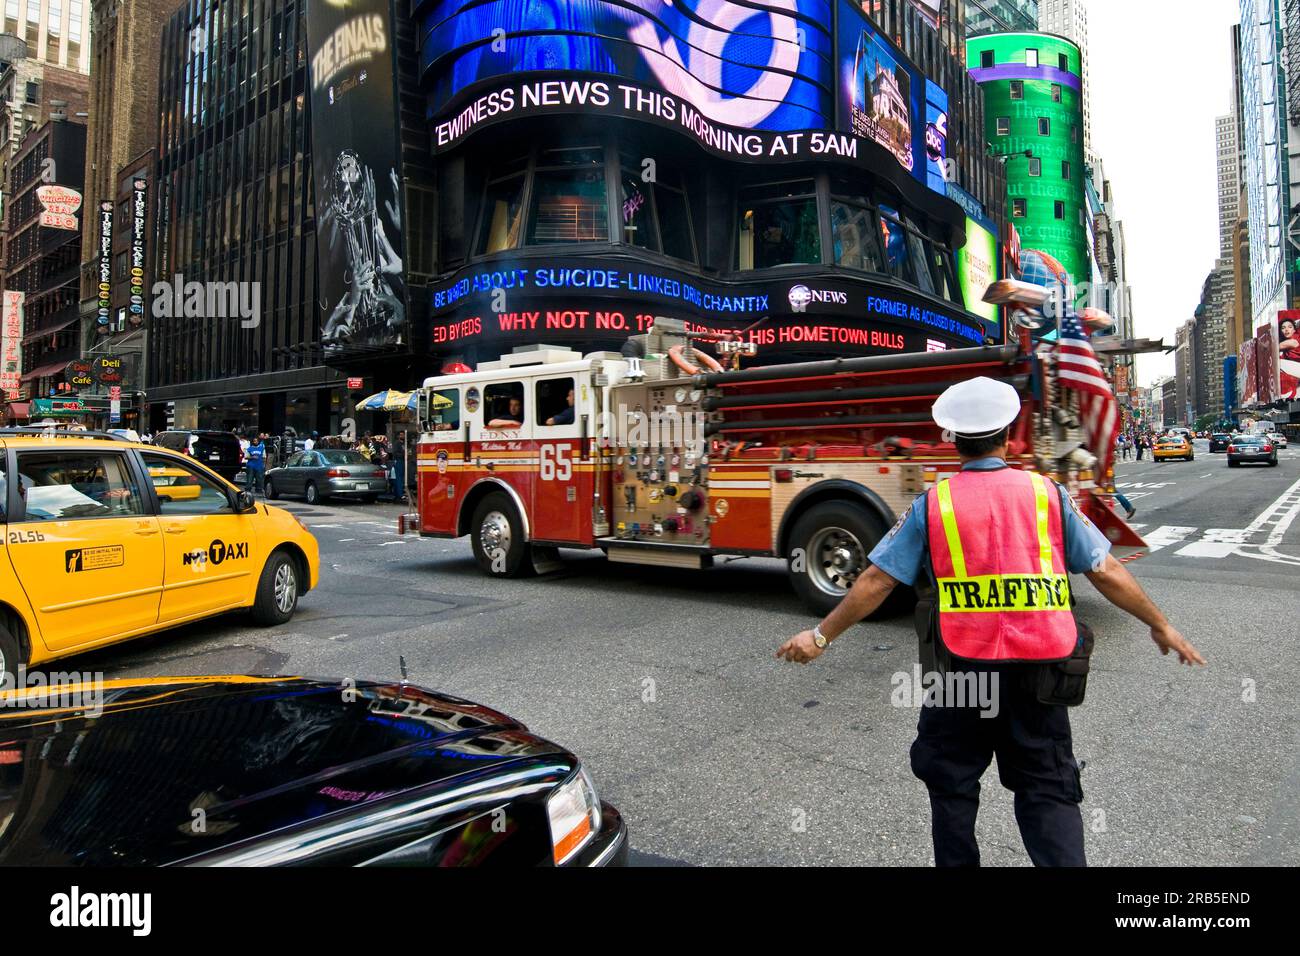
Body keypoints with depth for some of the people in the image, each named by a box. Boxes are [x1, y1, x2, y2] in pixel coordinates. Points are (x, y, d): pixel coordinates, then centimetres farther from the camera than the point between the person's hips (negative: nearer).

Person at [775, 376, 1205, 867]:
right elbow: (1106, 572, 4)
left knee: (951, 784, 17)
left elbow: (877, 581, -6)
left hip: (964, 669, -2)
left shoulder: (933, 504, -5)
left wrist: (821, 636, 3)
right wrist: (1161, 626, 20)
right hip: (1038, 671, 2)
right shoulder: (1048, 494, 0)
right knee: (1048, 790, 16)